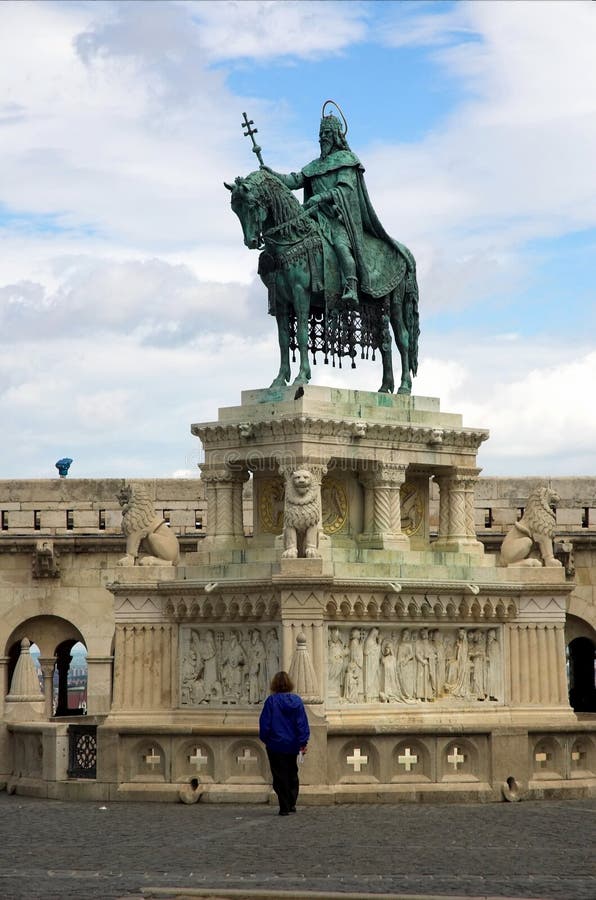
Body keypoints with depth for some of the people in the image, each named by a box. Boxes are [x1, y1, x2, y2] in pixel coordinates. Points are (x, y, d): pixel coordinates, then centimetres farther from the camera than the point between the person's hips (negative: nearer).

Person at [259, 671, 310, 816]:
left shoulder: (271, 701, -11)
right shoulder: (296, 700, -2)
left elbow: (265, 723, -7)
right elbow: (303, 723, -1)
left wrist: (265, 739, 7)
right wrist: (303, 742, 3)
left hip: (276, 744, -3)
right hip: (293, 744, 3)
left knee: (280, 777, 3)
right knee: (292, 774, 18)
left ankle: (285, 807, 1)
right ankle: (292, 803, 14)